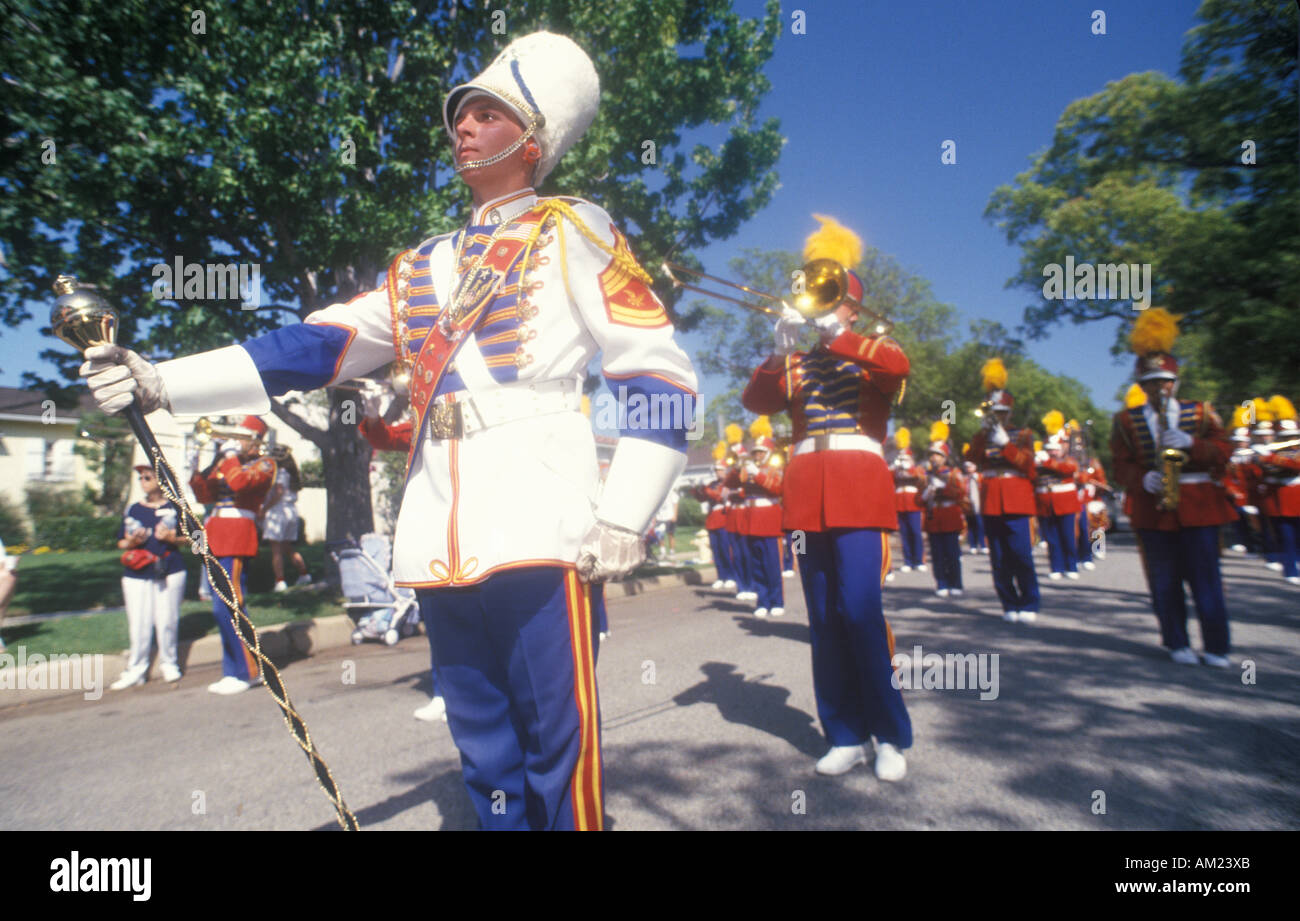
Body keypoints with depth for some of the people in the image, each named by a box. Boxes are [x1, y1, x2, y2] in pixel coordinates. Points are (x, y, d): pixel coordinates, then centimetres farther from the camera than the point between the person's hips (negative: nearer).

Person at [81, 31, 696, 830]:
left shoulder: (572, 231, 5)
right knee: (483, 746, 14)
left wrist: (624, 519, -10)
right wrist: (161, 382, 8)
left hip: (540, 525, -5)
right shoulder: (424, 266, 22)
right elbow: (318, 346, 17)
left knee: (559, 740, -1)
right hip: (441, 538, 6)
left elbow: (661, 373, -2)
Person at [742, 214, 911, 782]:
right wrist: (779, 355, -13)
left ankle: (891, 737, 2)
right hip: (808, 491, 3)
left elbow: (899, 367, -11)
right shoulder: (796, 363, 19)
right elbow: (756, 400, 2)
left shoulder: (871, 350, 13)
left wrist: (833, 334, -18)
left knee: (860, 610, -13)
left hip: (859, 486, -3)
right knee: (824, 621, 4)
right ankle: (846, 737, 14)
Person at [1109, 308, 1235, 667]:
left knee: (1206, 577, 1)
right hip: (1153, 507, 0)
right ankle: (1177, 644, 15)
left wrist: (1191, 444, -17)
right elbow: (1122, 465, 0)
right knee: (1164, 581, 4)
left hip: (1198, 504, 0)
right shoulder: (1127, 420, 7)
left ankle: (1216, 647, 12)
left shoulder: (1199, 412, 9)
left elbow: (1222, 451, 1)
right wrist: (1143, 480, -19)